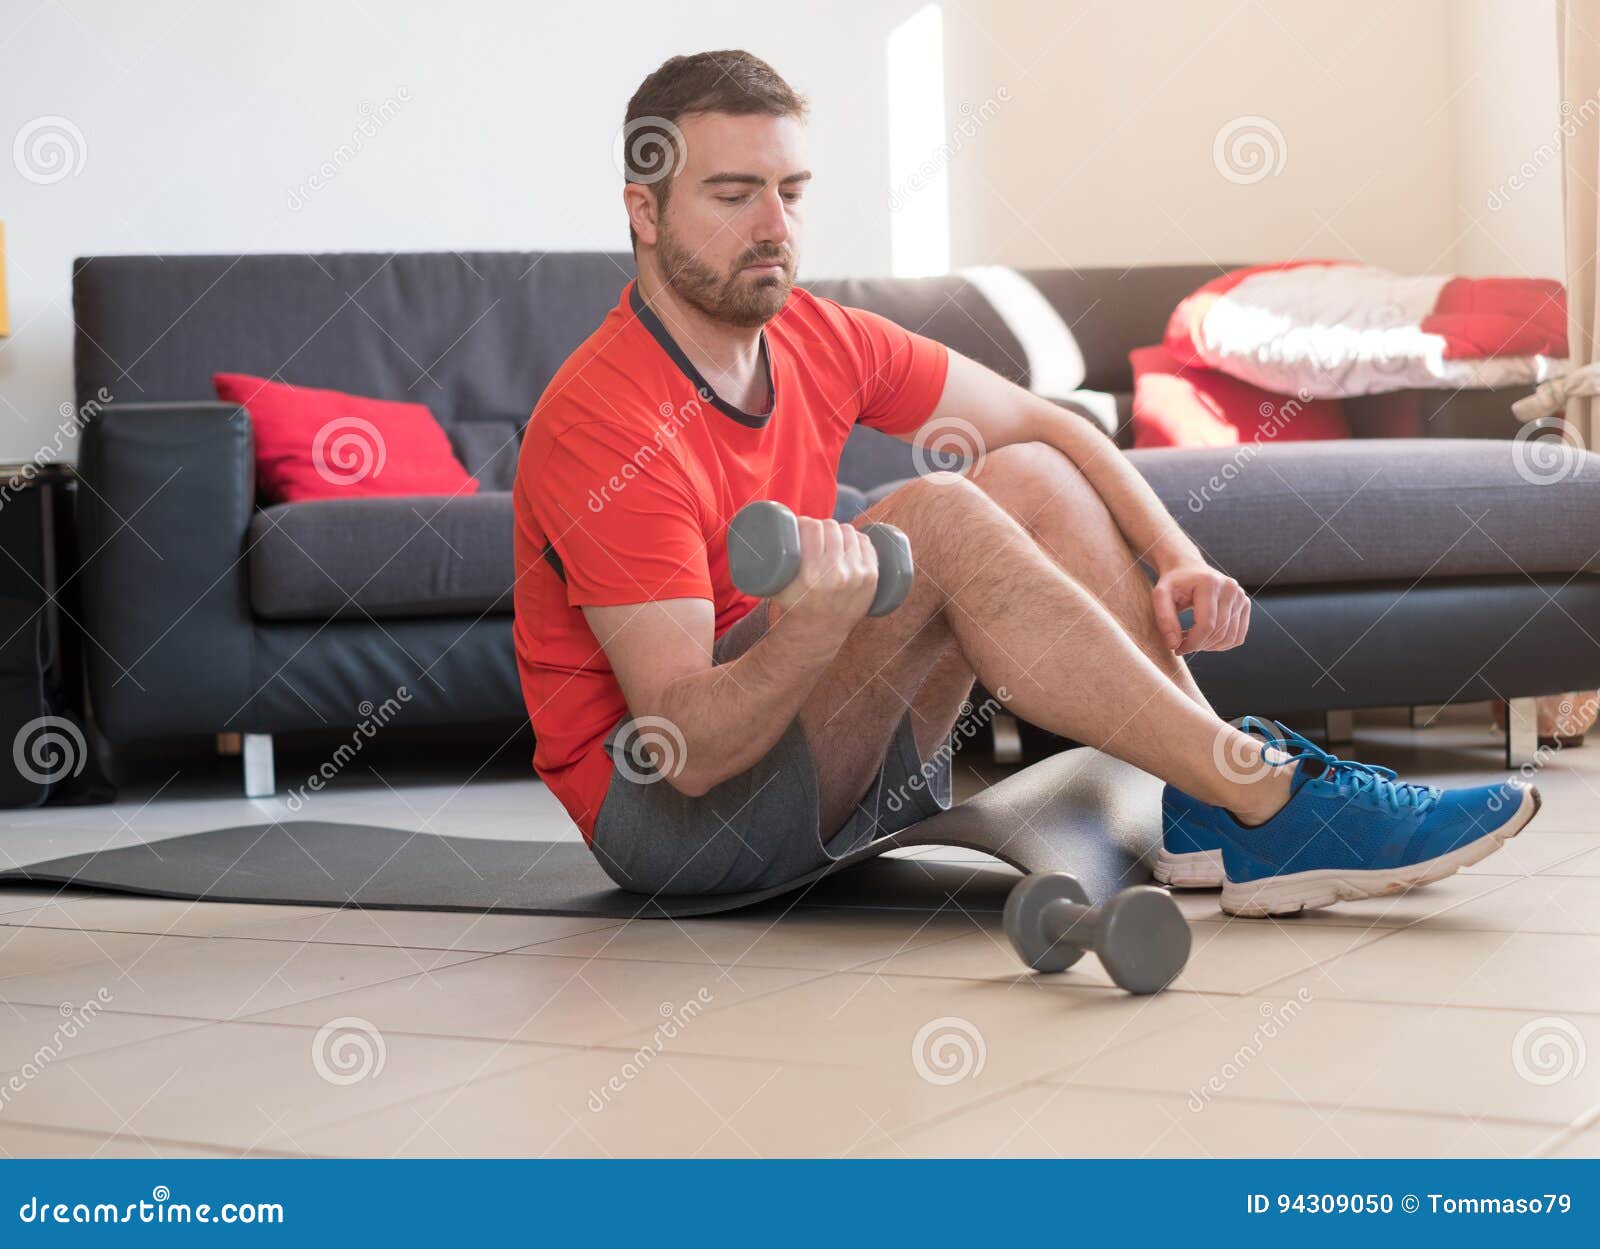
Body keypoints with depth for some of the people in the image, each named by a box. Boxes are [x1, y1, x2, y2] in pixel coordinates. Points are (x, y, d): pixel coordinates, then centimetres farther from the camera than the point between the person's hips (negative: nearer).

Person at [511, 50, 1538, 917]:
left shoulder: (817, 341, 1)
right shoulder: (603, 421, -22)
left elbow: (1051, 425, 10)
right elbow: (687, 748, -27)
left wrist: (1179, 560, -6)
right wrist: (812, 633, -46)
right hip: (662, 810, -8)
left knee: (1028, 479, -4)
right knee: (939, 517, -26)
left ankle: (1213, 815, -15)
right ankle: (1272, 796, -25)